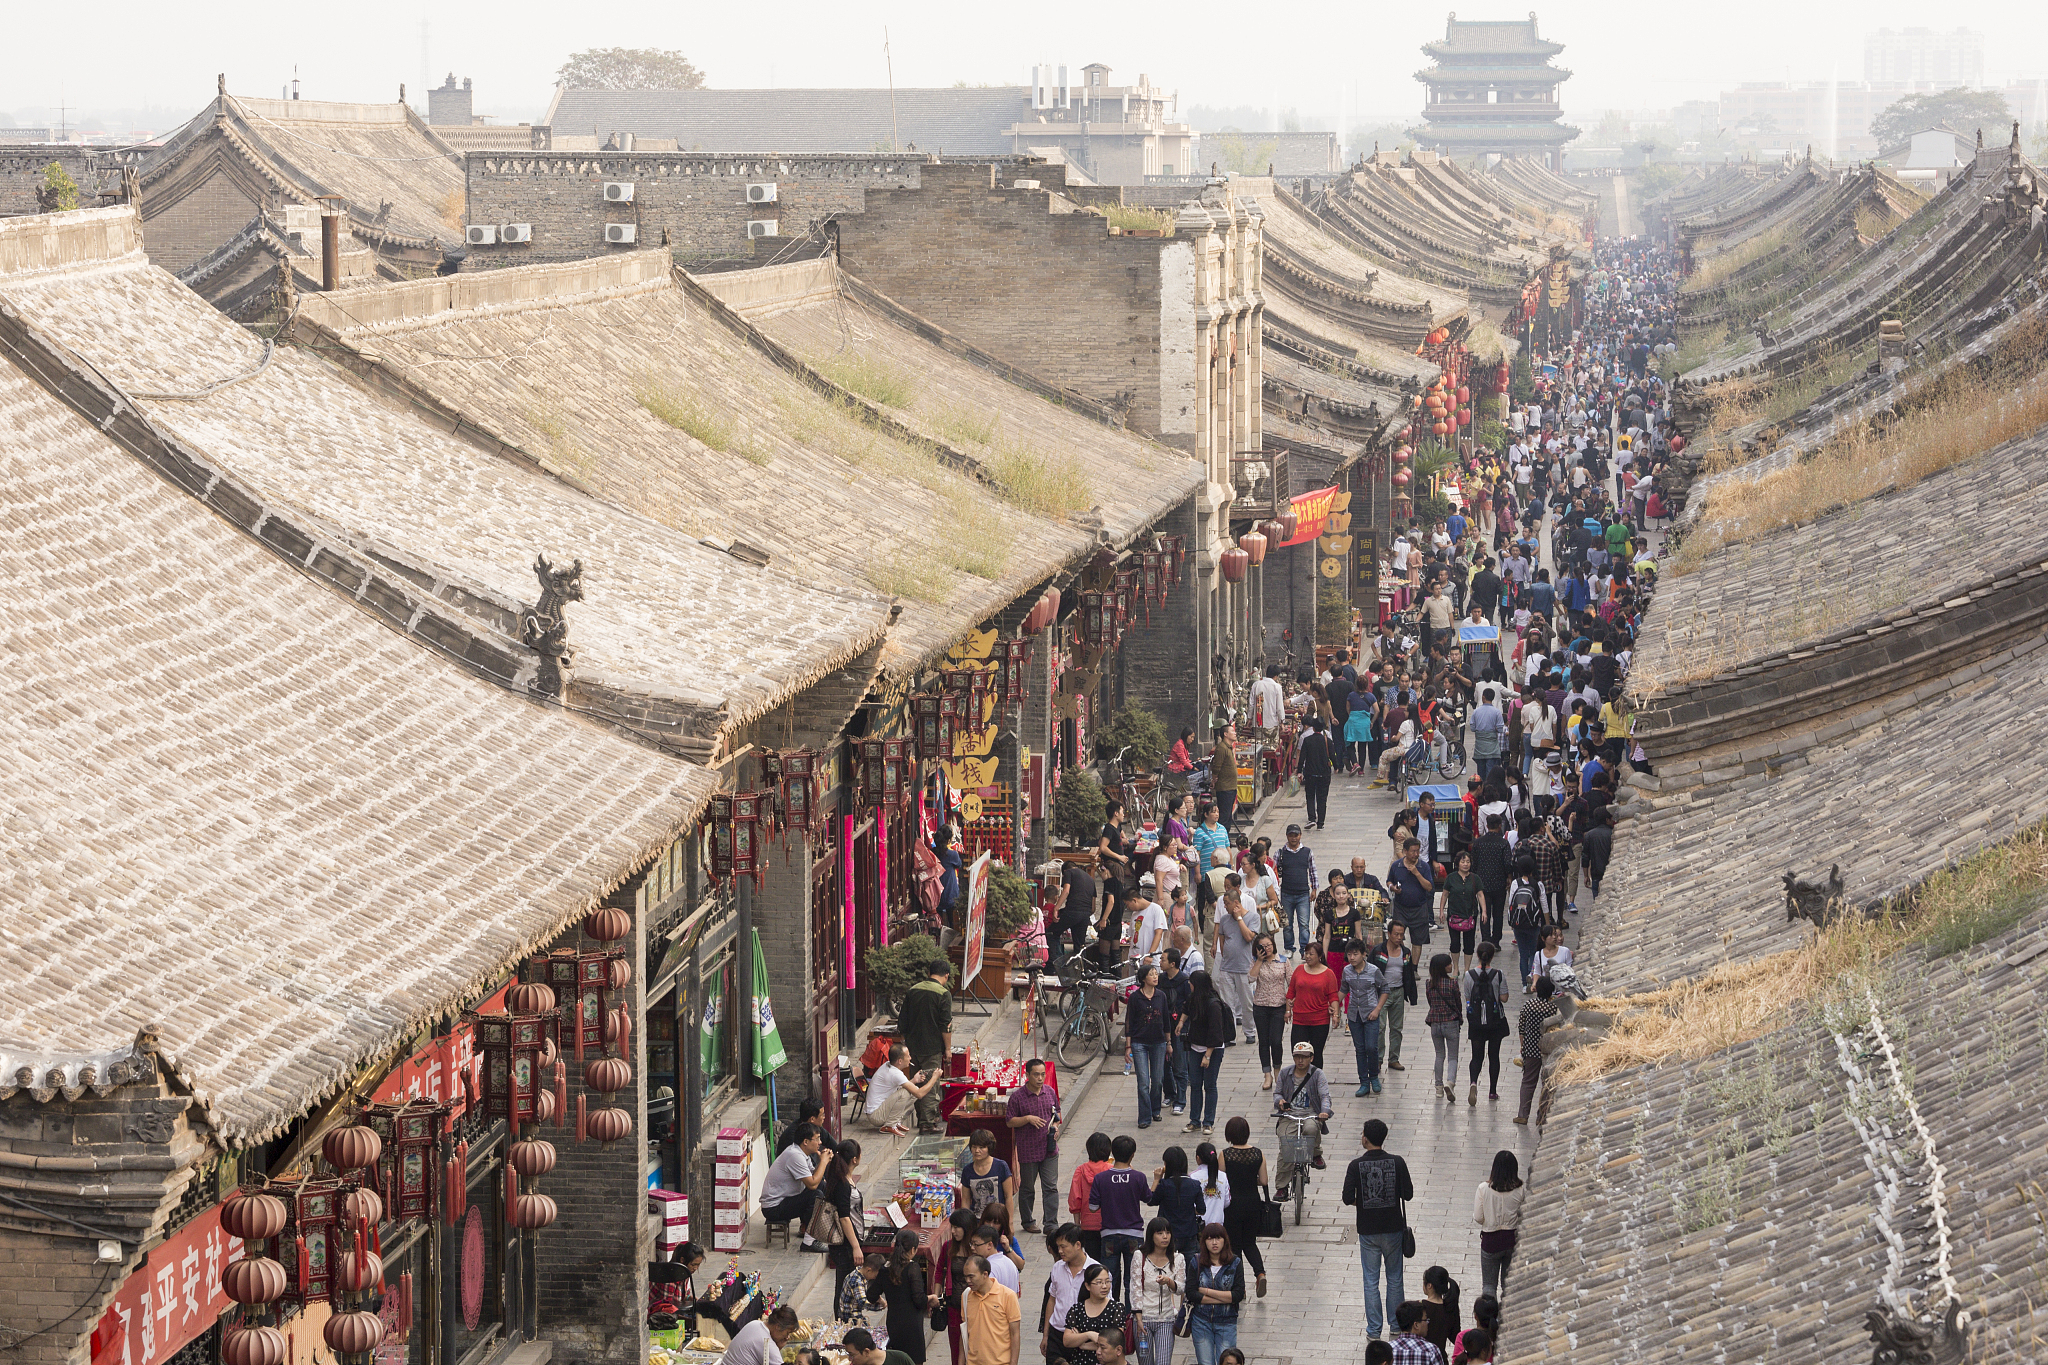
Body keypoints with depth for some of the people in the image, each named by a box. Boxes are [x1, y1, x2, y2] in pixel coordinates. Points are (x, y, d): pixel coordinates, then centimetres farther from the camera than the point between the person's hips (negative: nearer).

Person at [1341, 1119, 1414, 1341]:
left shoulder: (1357, 1165, -12)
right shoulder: (1397, 1162, -8)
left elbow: (1347, 1199, -13)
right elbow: (1408, 1194, -6)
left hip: (1368, 1231, -1)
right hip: (1393, 1228, 1)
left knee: (1371, 1281, 7)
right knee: (1394, 1279, 14)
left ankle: (1374, 1329, 10)